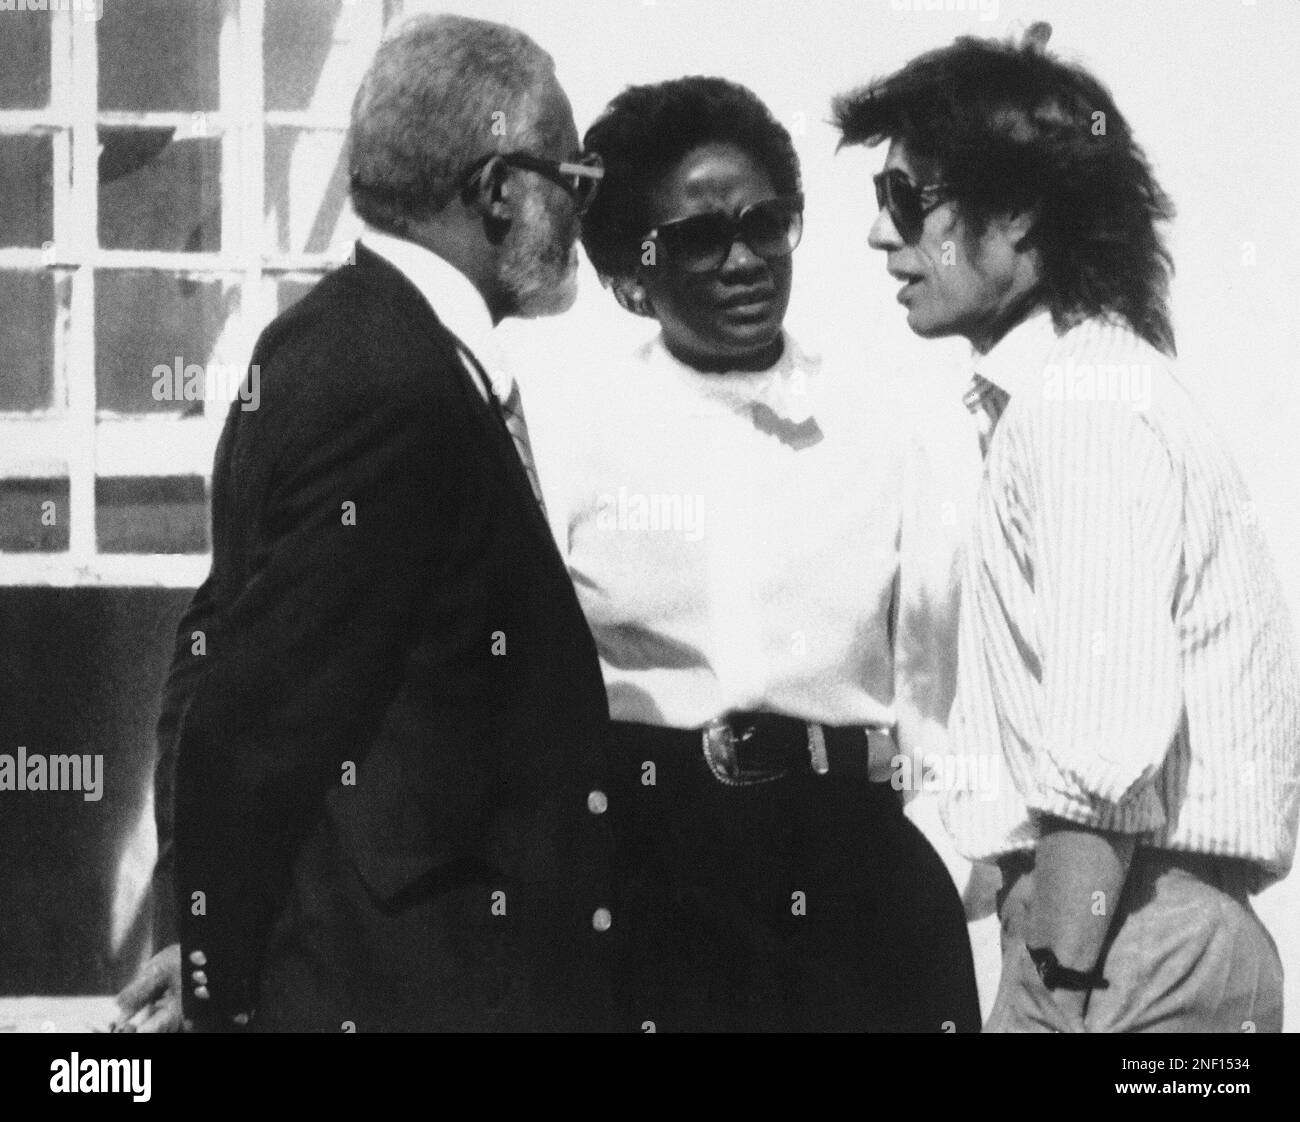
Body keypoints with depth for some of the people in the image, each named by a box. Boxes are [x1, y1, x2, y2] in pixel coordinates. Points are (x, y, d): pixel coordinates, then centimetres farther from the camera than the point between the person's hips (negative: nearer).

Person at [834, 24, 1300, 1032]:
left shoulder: (1081, 406, -14)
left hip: (1123, 935, -9)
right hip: (1154, 921, 9)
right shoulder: (1081, 383, 16)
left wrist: (1063, 987, -19)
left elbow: (1109, 756, -22)